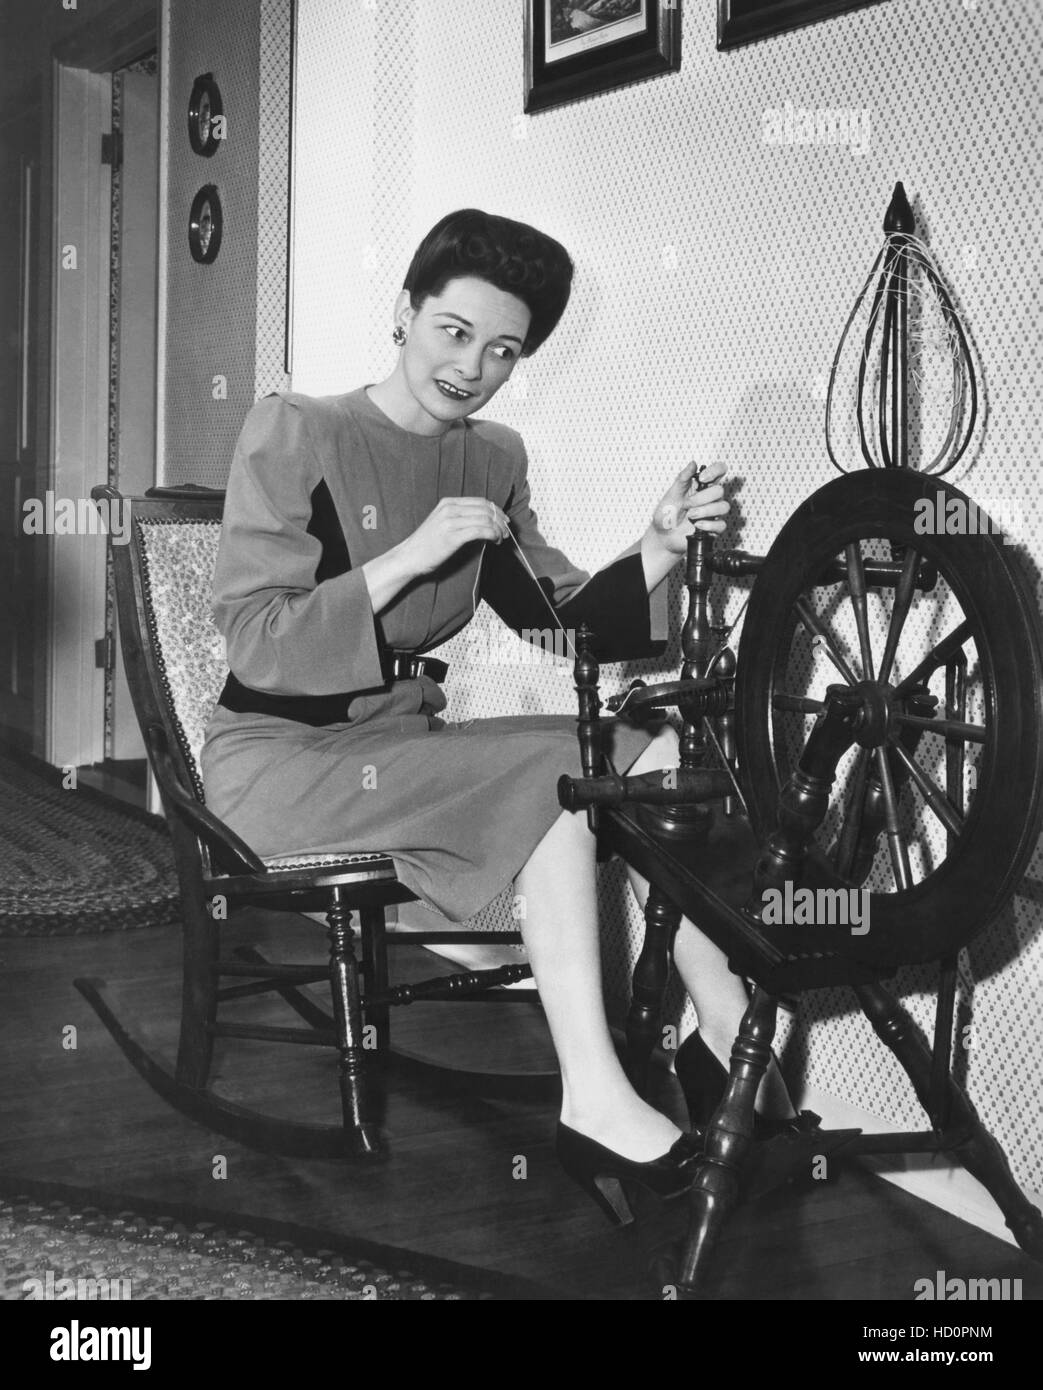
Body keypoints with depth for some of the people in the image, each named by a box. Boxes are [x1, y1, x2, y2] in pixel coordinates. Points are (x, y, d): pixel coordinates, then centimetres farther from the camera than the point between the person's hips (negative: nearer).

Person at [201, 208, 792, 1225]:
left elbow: (564, 620, 7)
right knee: (555, 769, -27)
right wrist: (410, 556, -24)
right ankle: (595, 1102, -26)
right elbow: (253, 645, -17)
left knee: (655, 754, -11)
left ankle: (725, 1033, -10)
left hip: (400, 743, 7)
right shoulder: (294, 433, -10)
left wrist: (656, 552, -10)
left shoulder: (492, 459, 9)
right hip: (281, 758, -7)